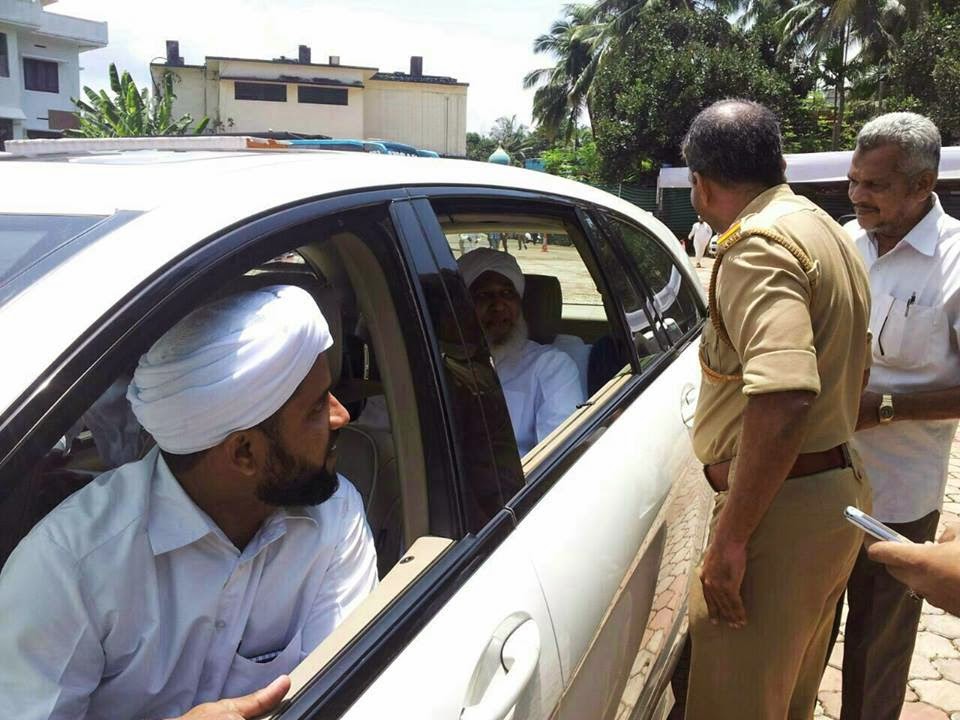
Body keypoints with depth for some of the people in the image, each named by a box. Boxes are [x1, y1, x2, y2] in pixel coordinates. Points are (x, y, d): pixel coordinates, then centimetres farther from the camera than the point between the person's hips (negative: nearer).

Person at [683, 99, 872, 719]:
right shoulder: (829, 233, 14)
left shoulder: (760, 244, -19)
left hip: (782, 510, -10)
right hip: (840, 496, 10)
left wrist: (731, 537, -27)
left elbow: (784, 395, -32)